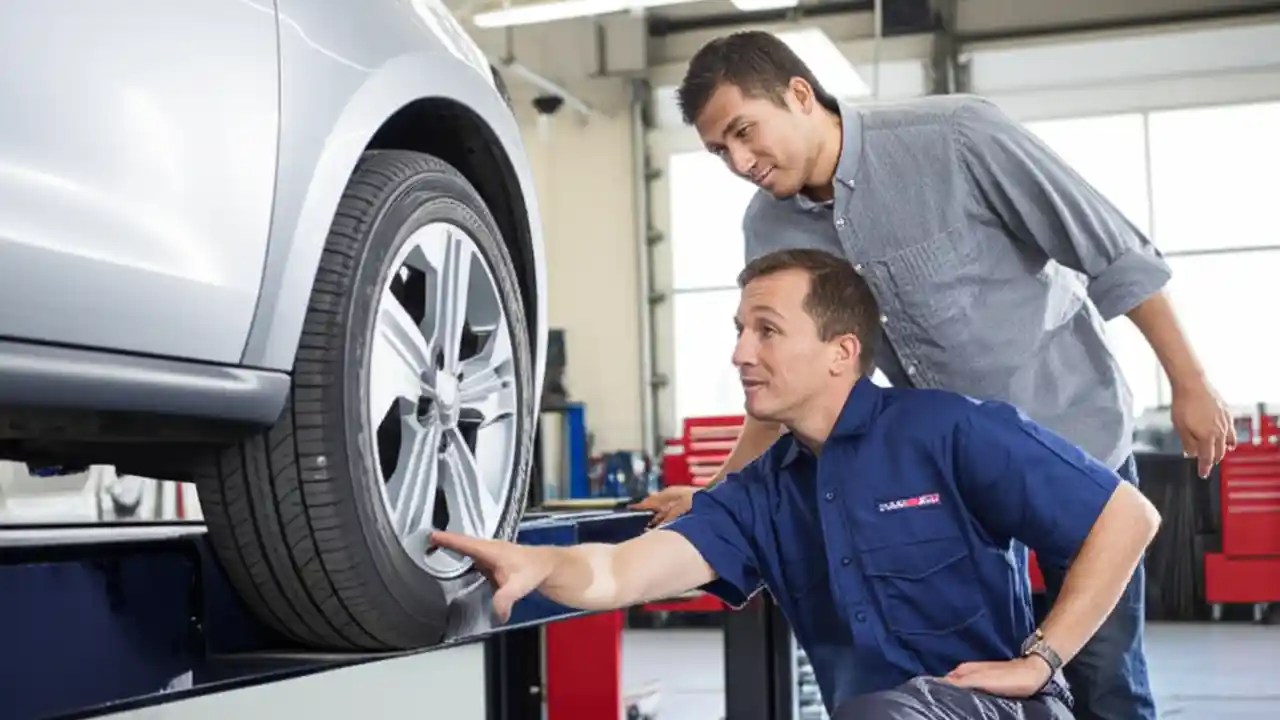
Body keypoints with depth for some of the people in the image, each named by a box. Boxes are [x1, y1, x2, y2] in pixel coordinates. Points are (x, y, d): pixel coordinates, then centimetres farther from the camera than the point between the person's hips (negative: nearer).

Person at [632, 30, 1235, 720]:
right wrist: (719, 493, 2)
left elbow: (1116, 253, -15)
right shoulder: (769, 228, -6)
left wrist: (1189, 384, -11)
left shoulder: (955, 135, -22)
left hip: (1072, 435, -4)